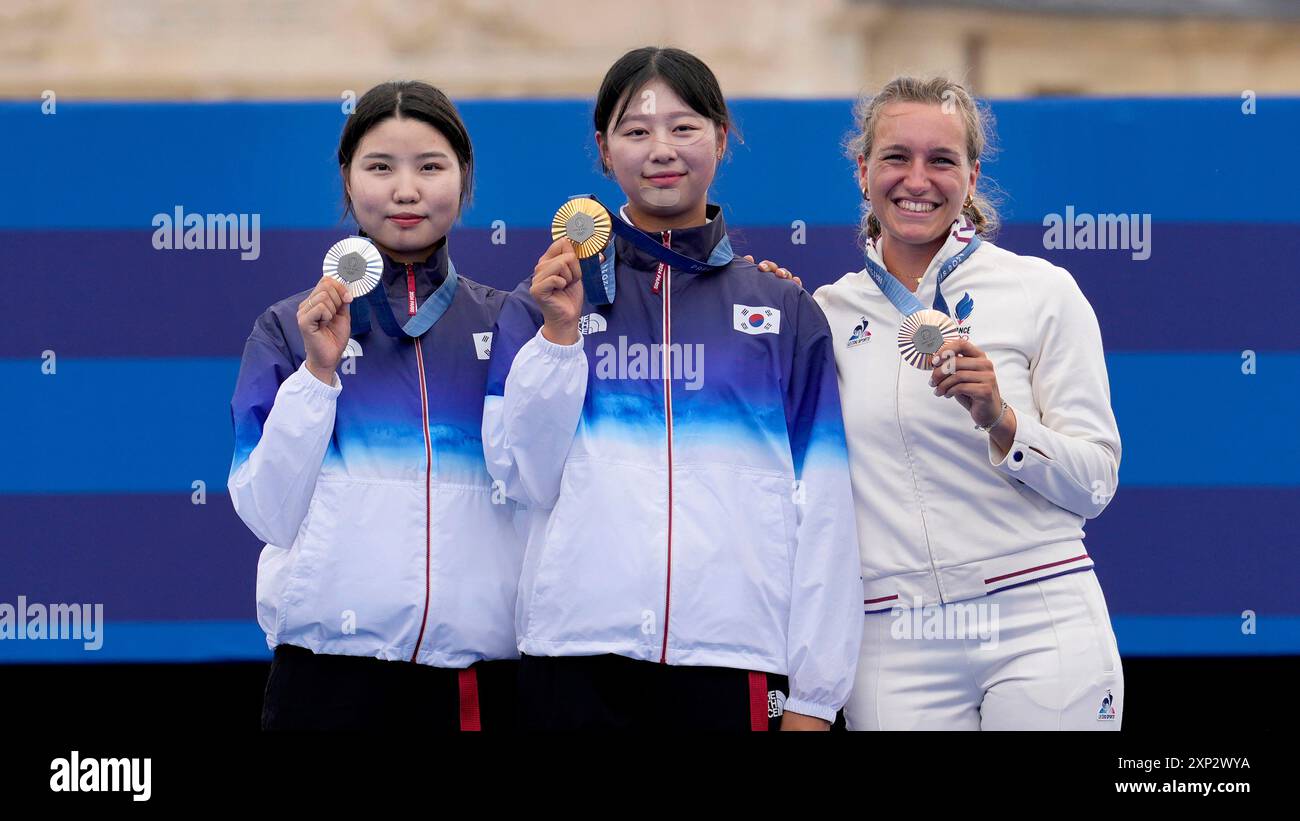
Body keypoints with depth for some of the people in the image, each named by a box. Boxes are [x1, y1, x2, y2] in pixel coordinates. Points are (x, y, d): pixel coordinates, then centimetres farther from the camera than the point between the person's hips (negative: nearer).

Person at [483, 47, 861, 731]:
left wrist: (814, 695, -1)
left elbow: (822, 507, 5)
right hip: (576, 660, 0)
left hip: (735, 662, 0)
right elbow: (526, 480, 2)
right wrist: (560, 333, -8)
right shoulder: (545, 301, 9)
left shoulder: (784, 313, 9)